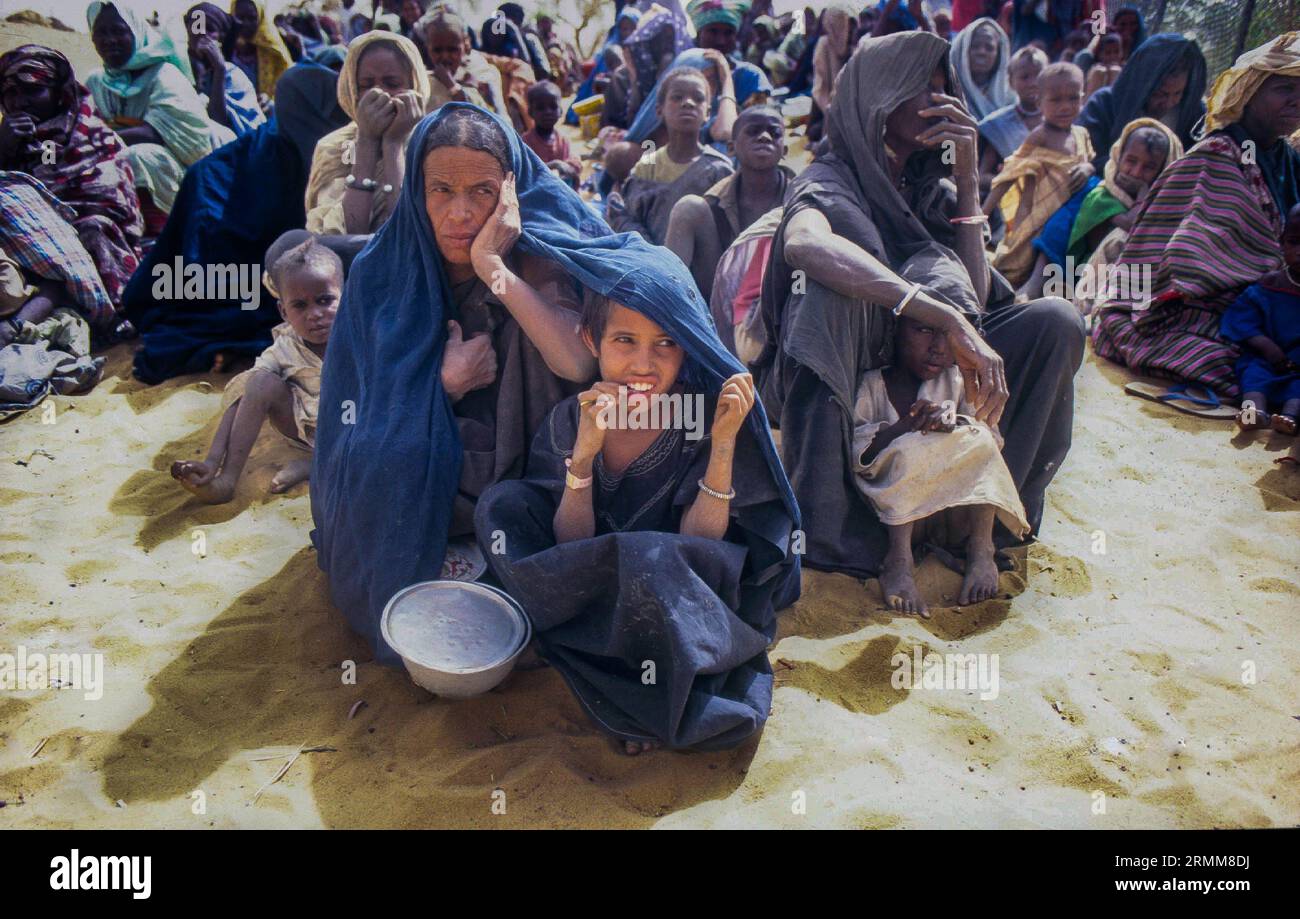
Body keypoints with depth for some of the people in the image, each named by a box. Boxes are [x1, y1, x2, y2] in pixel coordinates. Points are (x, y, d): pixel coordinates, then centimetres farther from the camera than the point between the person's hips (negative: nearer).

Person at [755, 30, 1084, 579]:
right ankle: (824, 524, -32)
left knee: (1055, 321, -13)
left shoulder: (935, 190, 8)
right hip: (828, 384, -5)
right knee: (831, 281, -36)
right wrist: (948, 320, -46)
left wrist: (967, 178, -11)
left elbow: (974, 299, -6)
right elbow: (803, 243, -40)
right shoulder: (829, 181, -12)